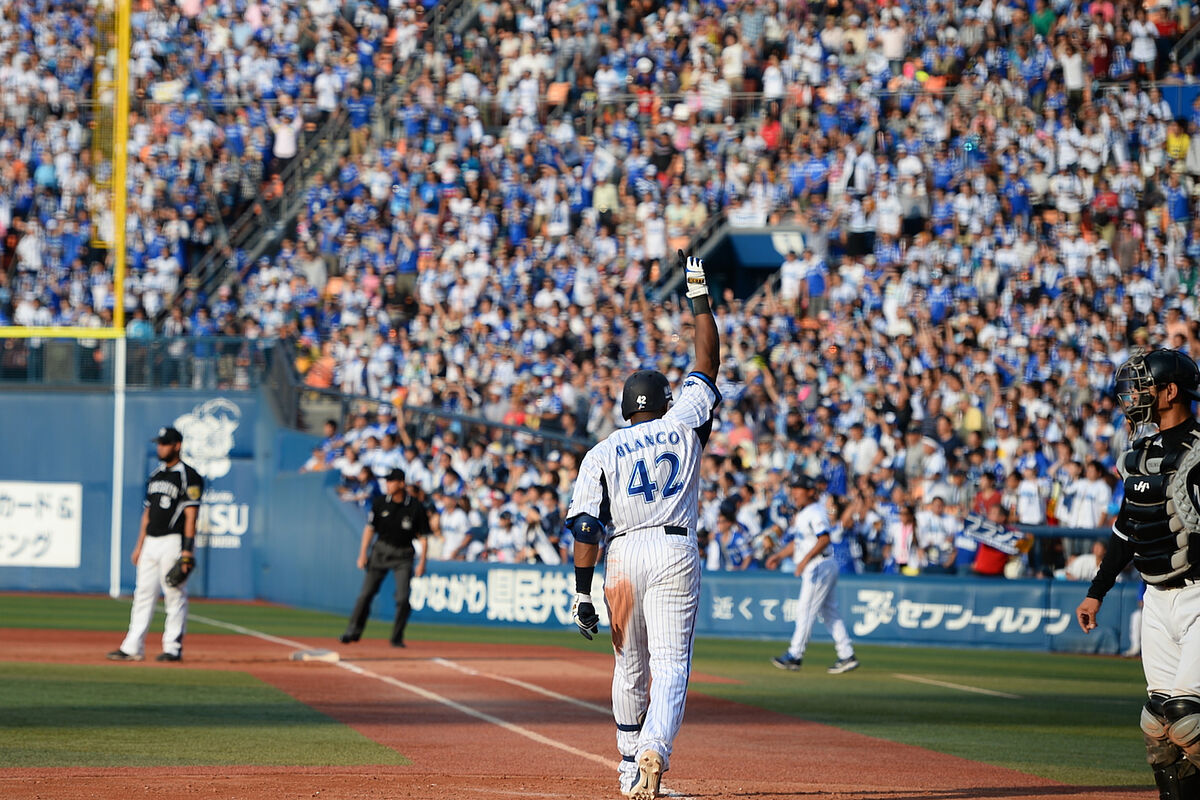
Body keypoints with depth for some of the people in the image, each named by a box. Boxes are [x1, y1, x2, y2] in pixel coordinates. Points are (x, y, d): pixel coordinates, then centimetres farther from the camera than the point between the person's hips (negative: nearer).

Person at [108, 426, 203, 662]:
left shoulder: (189, 477, -6)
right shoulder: (155, 476, 18)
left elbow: (191, 515, -12)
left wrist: (187, 550, -19)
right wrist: (139, 545, 16)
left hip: (173, 542, -8)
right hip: (150, 543, 8)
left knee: (175, 596, -5)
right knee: (143, 594, 6)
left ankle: (173, 648, -2)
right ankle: (132, 648, 6)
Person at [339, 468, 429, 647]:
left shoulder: (415, 507, -10)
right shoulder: (380, 503, -3)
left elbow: (423, 536, -4)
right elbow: (370, 528, 3)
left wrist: (422, 562, -8)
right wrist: (363, 553, -4)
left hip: (403, 555, -2)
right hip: (381, 550, 2)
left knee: (403, 598, -9)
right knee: (366, 593, 1)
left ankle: (397, 638, 5)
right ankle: (353, 631, 12)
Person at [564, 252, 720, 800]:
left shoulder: (602, 454, 8)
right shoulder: (682, 426, 8)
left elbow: (586, 525, -2)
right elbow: (707, 361, 15)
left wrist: (582, 593, -2)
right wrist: (699, 293, 20)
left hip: (624, 555, 1)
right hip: (677, 552, -1)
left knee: (630, 666, 17)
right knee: (670, 665, -9)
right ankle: (655, 753, -32)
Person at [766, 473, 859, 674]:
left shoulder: (815, 512, -12)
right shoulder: (801, 514, 18)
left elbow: (824, 539, -23)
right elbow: (796, 542, 26)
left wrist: (805, 559, -25)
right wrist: (778, 555, 19)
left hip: (819, 565, -10)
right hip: (815, 569, 10)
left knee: (805, 610, -8)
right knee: (829, 612, 9)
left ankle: (794, 656, -6)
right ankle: (847, 655, 8)